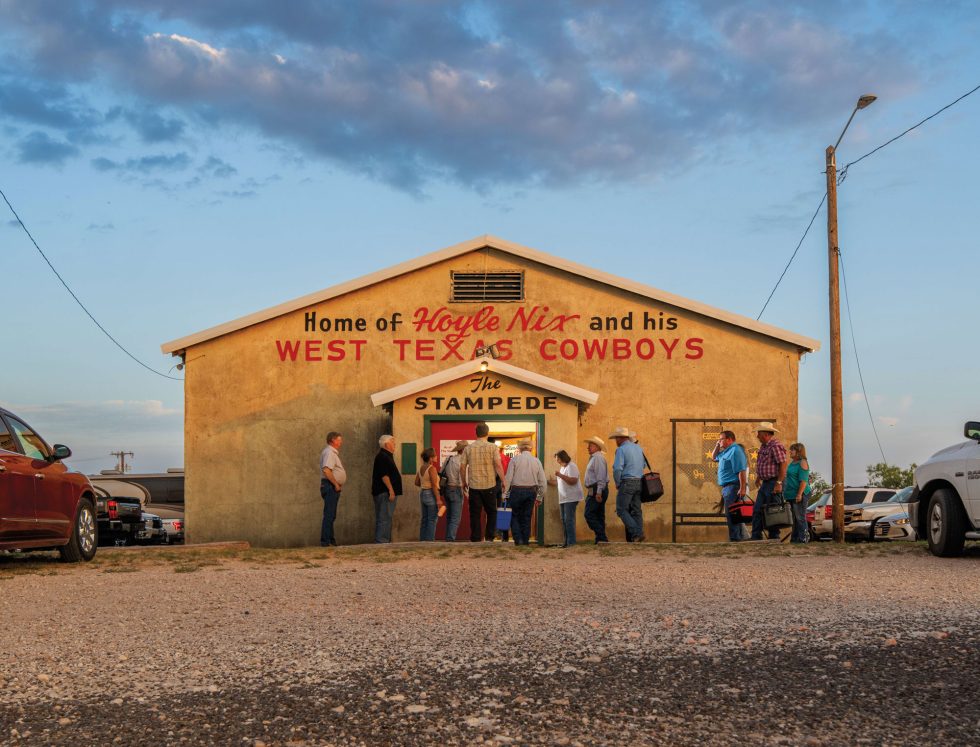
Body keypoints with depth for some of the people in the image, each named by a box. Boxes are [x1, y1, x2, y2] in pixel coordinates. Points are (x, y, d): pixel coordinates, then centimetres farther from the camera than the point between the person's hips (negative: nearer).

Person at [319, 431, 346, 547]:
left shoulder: (333, 452, 20)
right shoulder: (329, 452, -13)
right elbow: (326, 470, -26)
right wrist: (336, 484, -20)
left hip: (333, 487, 11)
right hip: (331, 486, -11)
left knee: (331, 515, 14)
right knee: (329, 514, -11)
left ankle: (330, 539, 19)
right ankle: (325, 541, -11)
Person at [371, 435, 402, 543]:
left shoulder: (386, 456, 20)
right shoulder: (382, 457, -14)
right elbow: (384, 475, -21)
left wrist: (392, 490, 24)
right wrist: (391, 490, -23)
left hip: (386, 493, 11)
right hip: (385, 492, -11)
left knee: (386, 518, 11)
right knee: (385, 518, -12)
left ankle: (383, 541, 14)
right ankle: (382, 541, -14)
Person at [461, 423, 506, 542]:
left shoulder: (468, 448, 2)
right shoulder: (492, 447, -6)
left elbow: (462, 467, 3)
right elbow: (498, 466, -11)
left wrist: (464, 483, 16)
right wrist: (503, 481, -2)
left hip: (474, 486, 2)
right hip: (489, 485, -1)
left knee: (475, 514, 7)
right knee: (491, 512, 13)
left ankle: (475, 538, 7)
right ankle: (489, 536, 9)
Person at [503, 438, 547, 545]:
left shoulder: (515, 459, -4)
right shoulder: (536, 461, 5)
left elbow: (508, 478, -8)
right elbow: (543, 481, 5)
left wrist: (505, 494, -1)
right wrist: (540, 497, 13)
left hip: (517, 491, -3)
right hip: (531, 491, 3)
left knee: (514, 516, 8)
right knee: (527, 517, 13)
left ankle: (518, 539, -5)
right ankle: (525, 540, 13)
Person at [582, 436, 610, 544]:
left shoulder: (598, 458, -10)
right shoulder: (593, 458, 22)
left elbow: (601, 476, -19)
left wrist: (598, 492, -25)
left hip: (596, 490, -11)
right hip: (596, 491, 11)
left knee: (589, 514, -13)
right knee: (599, 516, 9)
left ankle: (601, 537, -16)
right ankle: (601, 539, 9)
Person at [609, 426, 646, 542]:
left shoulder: (621, 450, -10)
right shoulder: (638, 448, 14)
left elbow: (617, 469, -17)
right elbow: (643, 465, 21)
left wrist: (617, 484, -6)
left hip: (627, 482, -7)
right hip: (639, 482, 8)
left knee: (621, 510, -3)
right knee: (636, 510, 8)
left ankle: (637, 534, -15)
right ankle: (635, 538, 5)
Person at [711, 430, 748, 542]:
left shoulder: (735, 450, -14)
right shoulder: (725, 452, 17)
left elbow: (741, 471, -22)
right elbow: (714, 457, 35)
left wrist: (742, 488, -27)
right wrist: (717, 446, 17)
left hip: (733, 487, -11)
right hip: (727, 487, 11)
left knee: (731, 514, -12)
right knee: (729, 514, 14)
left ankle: (735, 538, -12)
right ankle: (738, 537, 18)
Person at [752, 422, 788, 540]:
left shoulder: (775, 446, -16)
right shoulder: (763, 446, 15)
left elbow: (784, 464, -21)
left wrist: (779, 483, -23)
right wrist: (758, 478, 23)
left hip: (774, 484, -10)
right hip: (765, 483, 10)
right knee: (757, 510, 8)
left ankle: (774, 538, 3)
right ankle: (756, 537, 12)